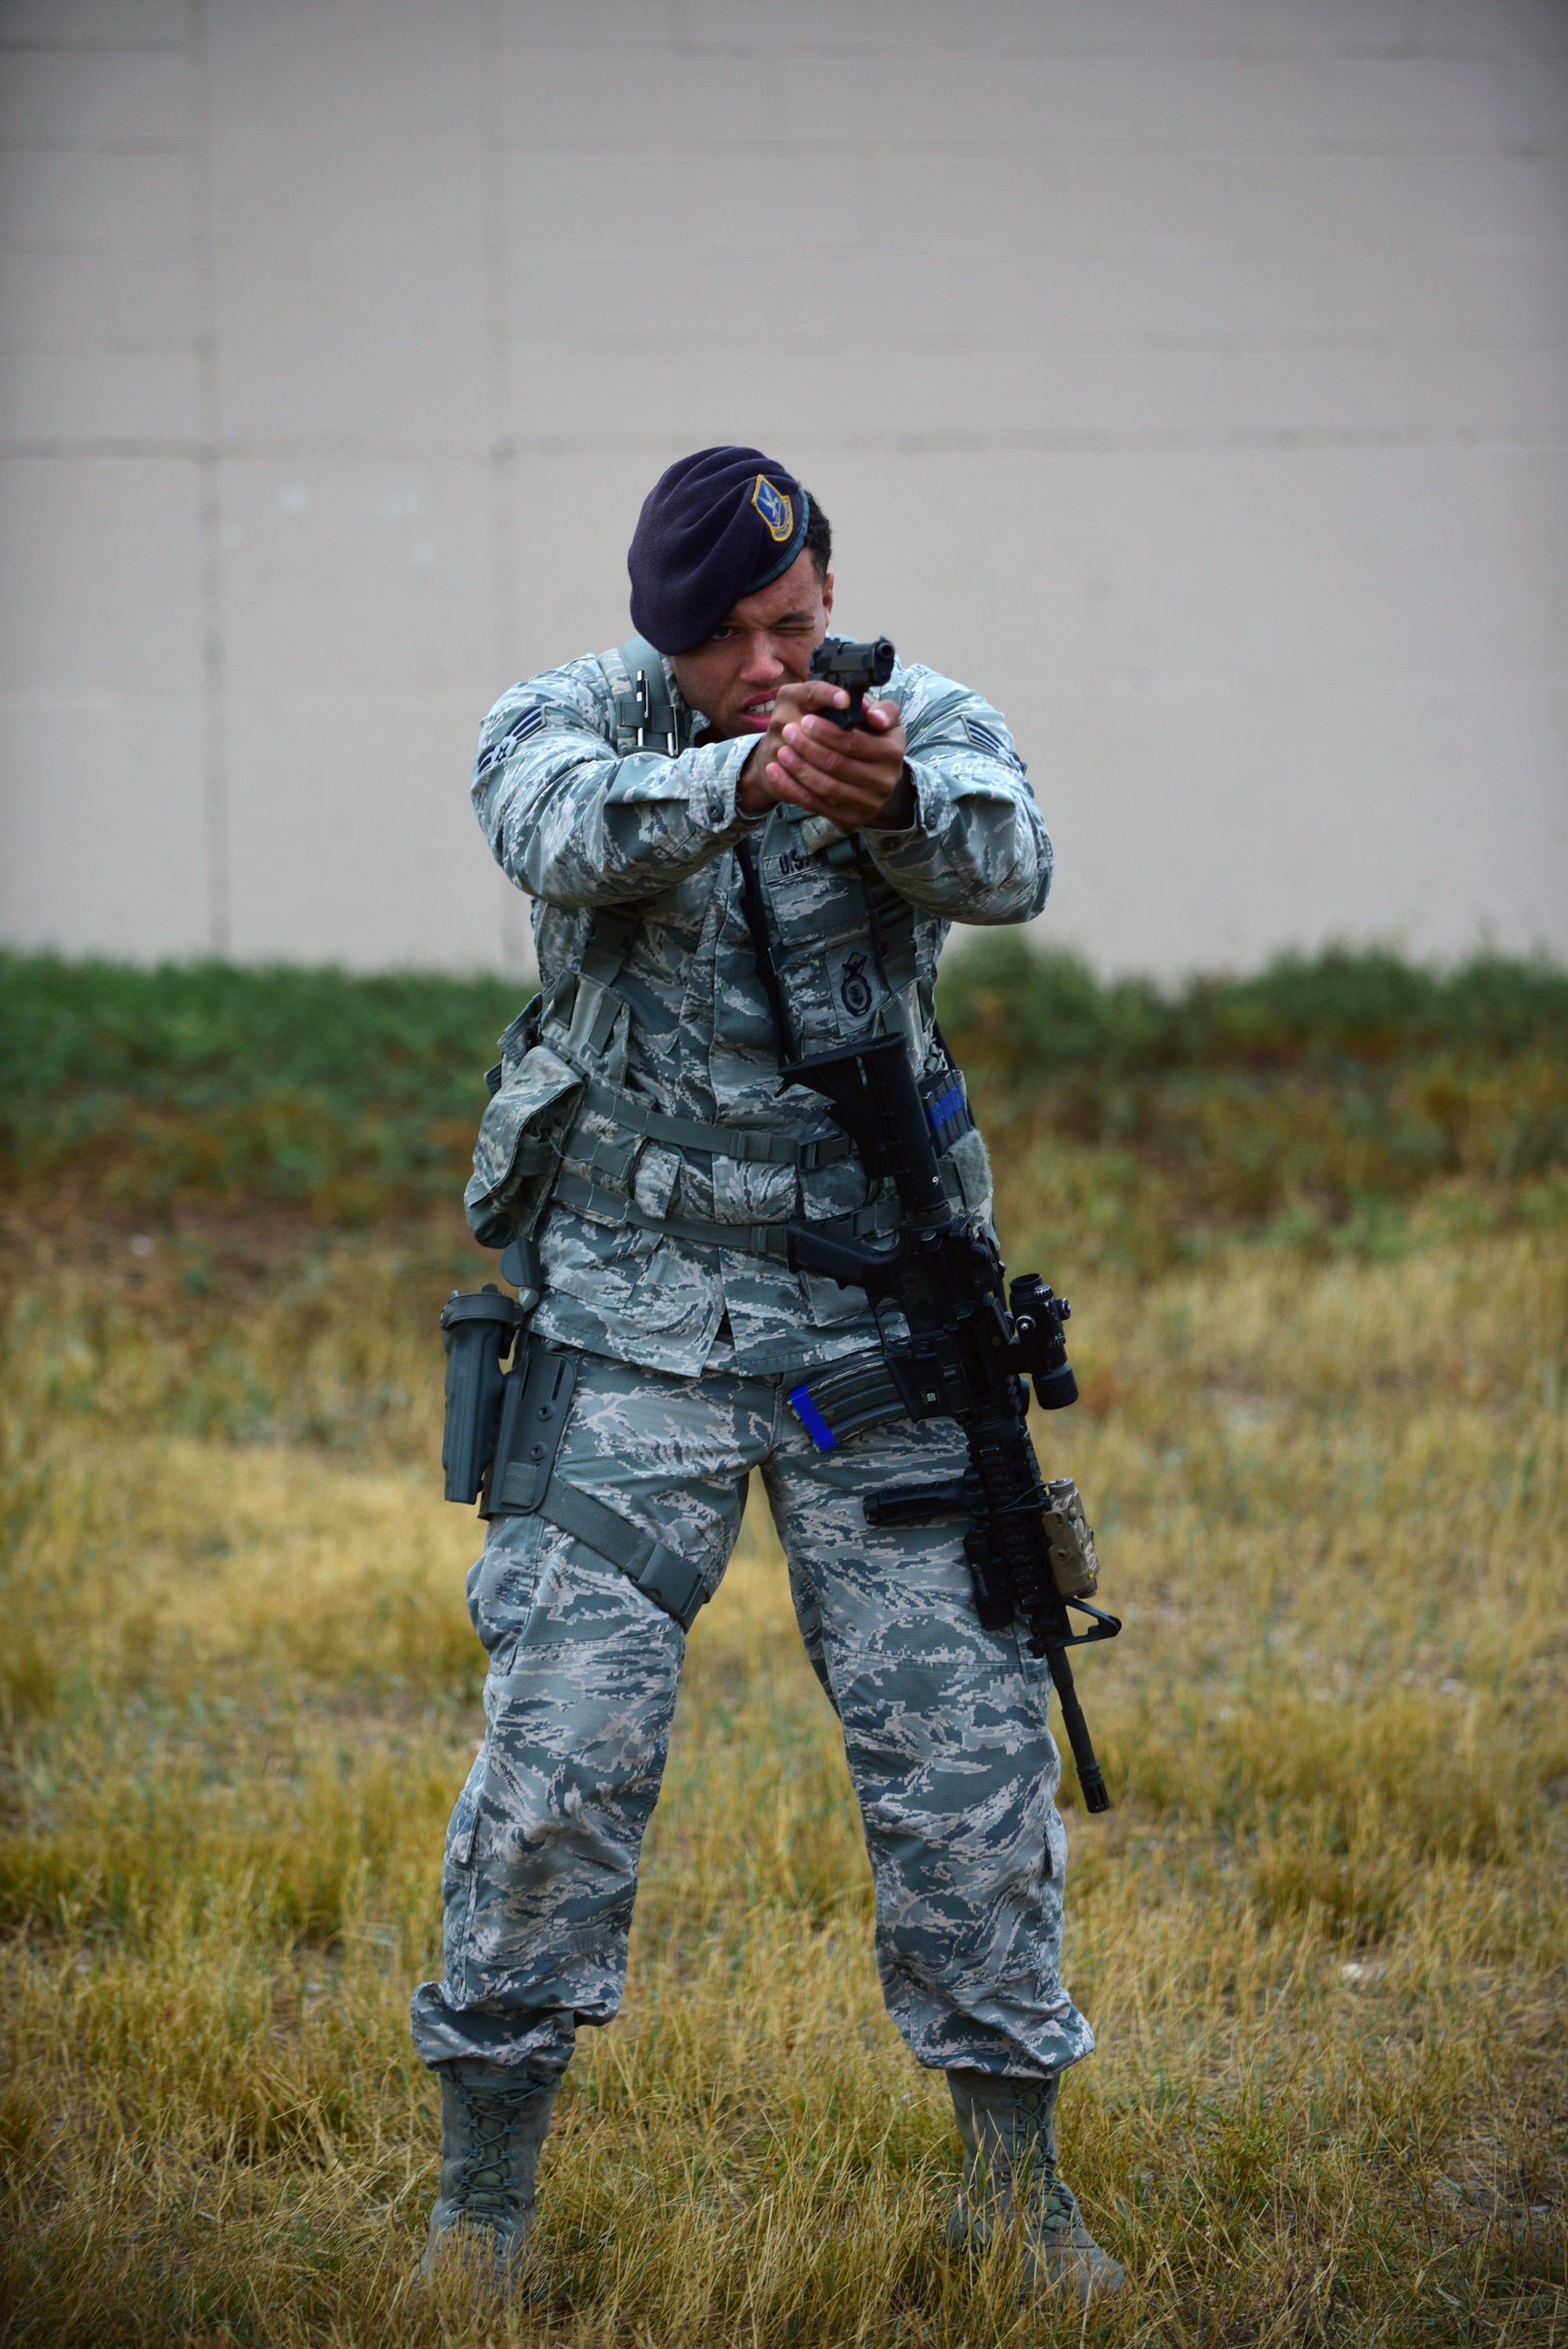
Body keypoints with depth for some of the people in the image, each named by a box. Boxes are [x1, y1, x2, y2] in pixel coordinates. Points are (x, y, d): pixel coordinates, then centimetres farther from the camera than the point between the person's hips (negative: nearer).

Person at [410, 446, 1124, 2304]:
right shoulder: (570, 722, -3)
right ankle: (481, 2188, 8)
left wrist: (893, 795, -46)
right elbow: (563, 832, -27)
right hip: (631, 1327, -1)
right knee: (561, 1747, -6)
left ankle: (1014, 2172, 17)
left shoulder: (924, 727, -1)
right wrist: (743, 773, -47)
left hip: (873, 1321, 1)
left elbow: (1006, 864, -23)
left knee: (966, 1737, 2)